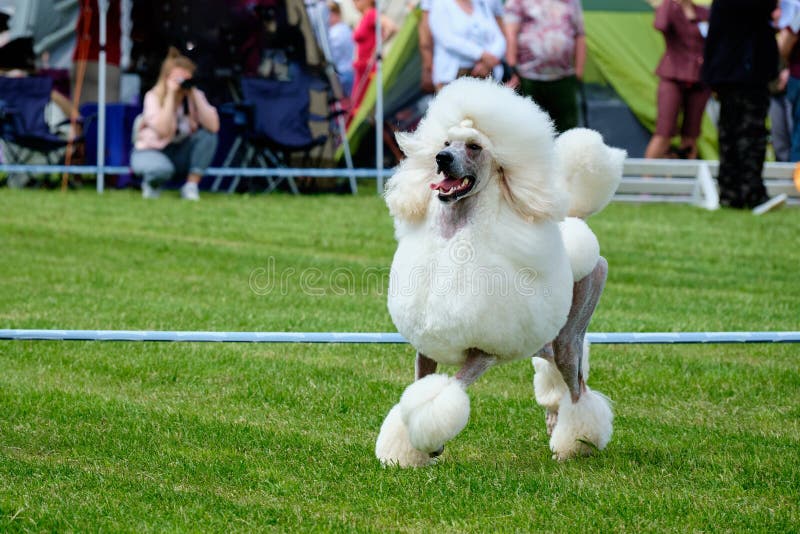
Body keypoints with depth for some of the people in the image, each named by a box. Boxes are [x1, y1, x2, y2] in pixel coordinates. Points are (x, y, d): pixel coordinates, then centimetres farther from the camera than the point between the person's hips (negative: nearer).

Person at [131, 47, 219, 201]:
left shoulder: (195, 95, -6)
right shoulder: (153, 97, -16)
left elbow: (213, 126, -23)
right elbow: (163, 130, -33)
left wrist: (194, 95, -25)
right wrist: (171, 95, -31)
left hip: (181, 152, 4)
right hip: (151, 150, -4)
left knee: (208, 135, -23)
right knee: (162, 169, -40)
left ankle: (191, 186, -16)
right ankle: (150, 183, -1)